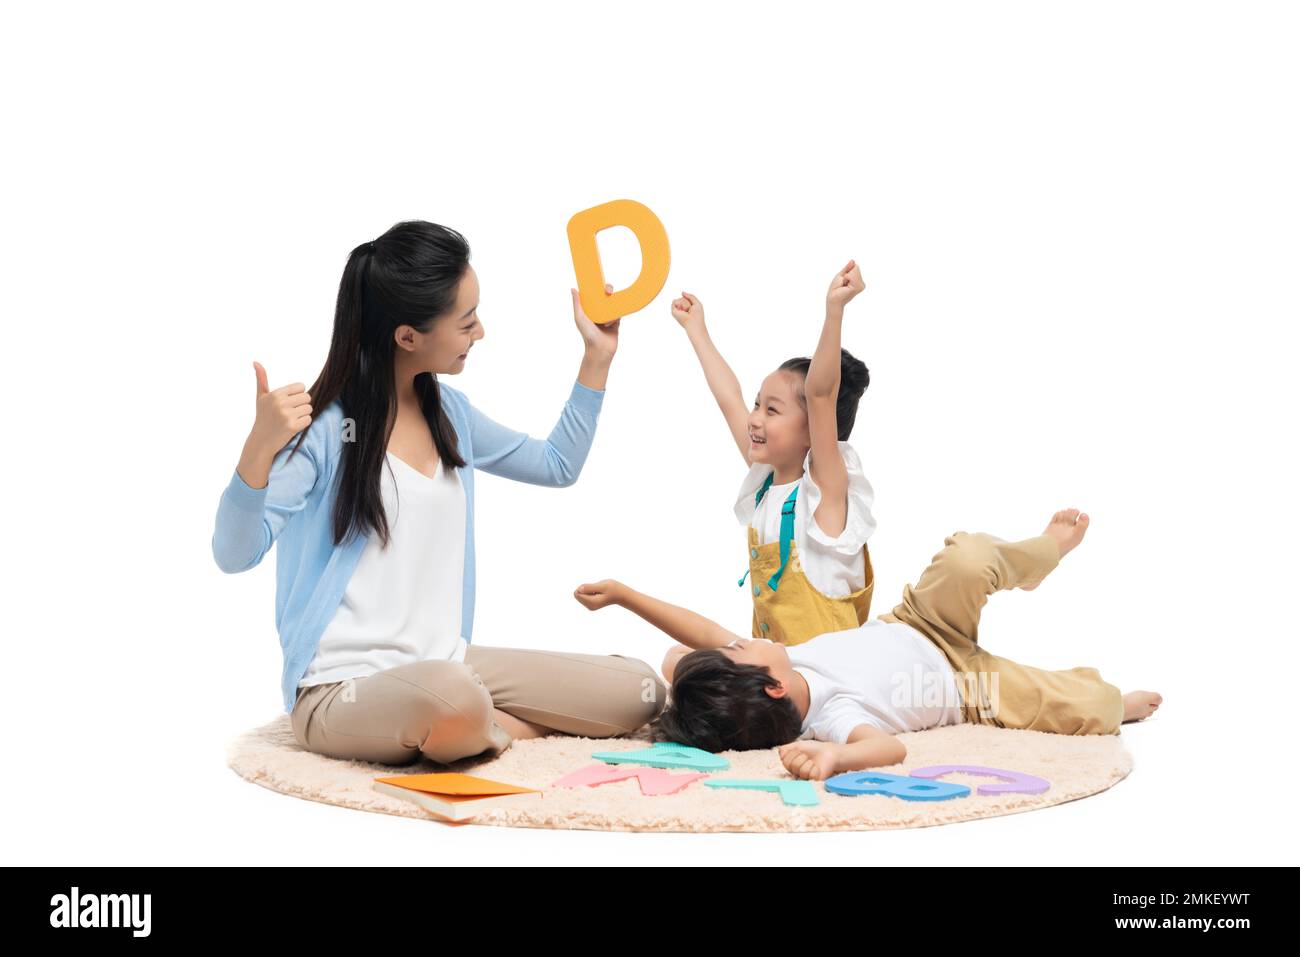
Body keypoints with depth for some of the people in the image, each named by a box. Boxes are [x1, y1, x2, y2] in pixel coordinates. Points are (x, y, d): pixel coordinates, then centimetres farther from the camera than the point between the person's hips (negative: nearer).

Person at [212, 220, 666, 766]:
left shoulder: (448, 412, 8)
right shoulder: (323, 430, -13)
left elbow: (558, 466, 24)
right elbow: (234, 555, -22)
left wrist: (597, 356, 19)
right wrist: (258, 451, -39)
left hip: (446, 663, 7)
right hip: (342, 689, -6)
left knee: (638, 693, -6)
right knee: (450, 700, -41)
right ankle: (498, 728, -8)